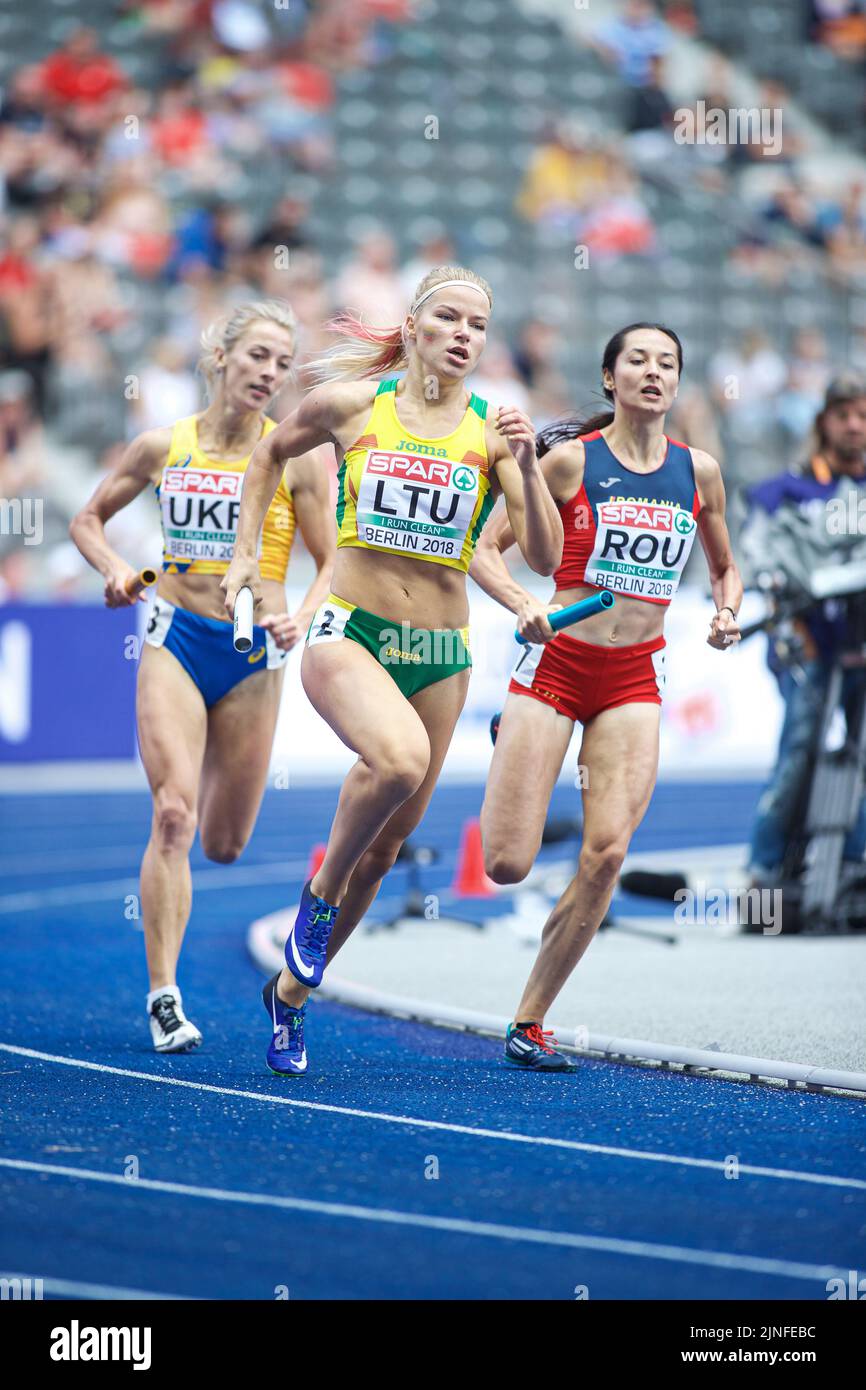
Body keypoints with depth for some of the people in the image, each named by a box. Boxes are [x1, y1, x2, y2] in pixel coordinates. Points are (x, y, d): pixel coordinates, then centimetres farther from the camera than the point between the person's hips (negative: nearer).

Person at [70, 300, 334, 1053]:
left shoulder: (297, 457, -2)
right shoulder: (164, 447, 2)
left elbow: (333, 562, 0)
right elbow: (88, 519, 15)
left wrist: (303, 619, -19)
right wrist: (116, 569, -5)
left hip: (252, 653, 0)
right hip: (175, 640, 0)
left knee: (223, 844, 8)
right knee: (173, 815, -17)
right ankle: (164, 997, -15)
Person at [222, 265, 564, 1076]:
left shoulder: (494, 430, 0)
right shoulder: (350, 403, -2)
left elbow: (544, 558, -6)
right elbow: (272, 453, 18)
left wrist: (525, 468, -19)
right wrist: (245, 553, 15)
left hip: (439, 654, 3)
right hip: (348, 634, -3)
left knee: (387, 842, 8)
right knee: (399, 758, -34)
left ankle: (291, 992, 29)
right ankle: (319, 897, -7)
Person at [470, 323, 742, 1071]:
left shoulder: (699, 471, 6)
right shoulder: (571, 459, -4)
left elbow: (725, 567, 22)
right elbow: (485, 549, -2)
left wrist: (726, 612, 1)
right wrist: (524, 604, -20)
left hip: (636, 677, 3)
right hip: (557, 660, -3)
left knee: (607, 852, -13)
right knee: (506, 865, -9)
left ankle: (531, 1020, 1)